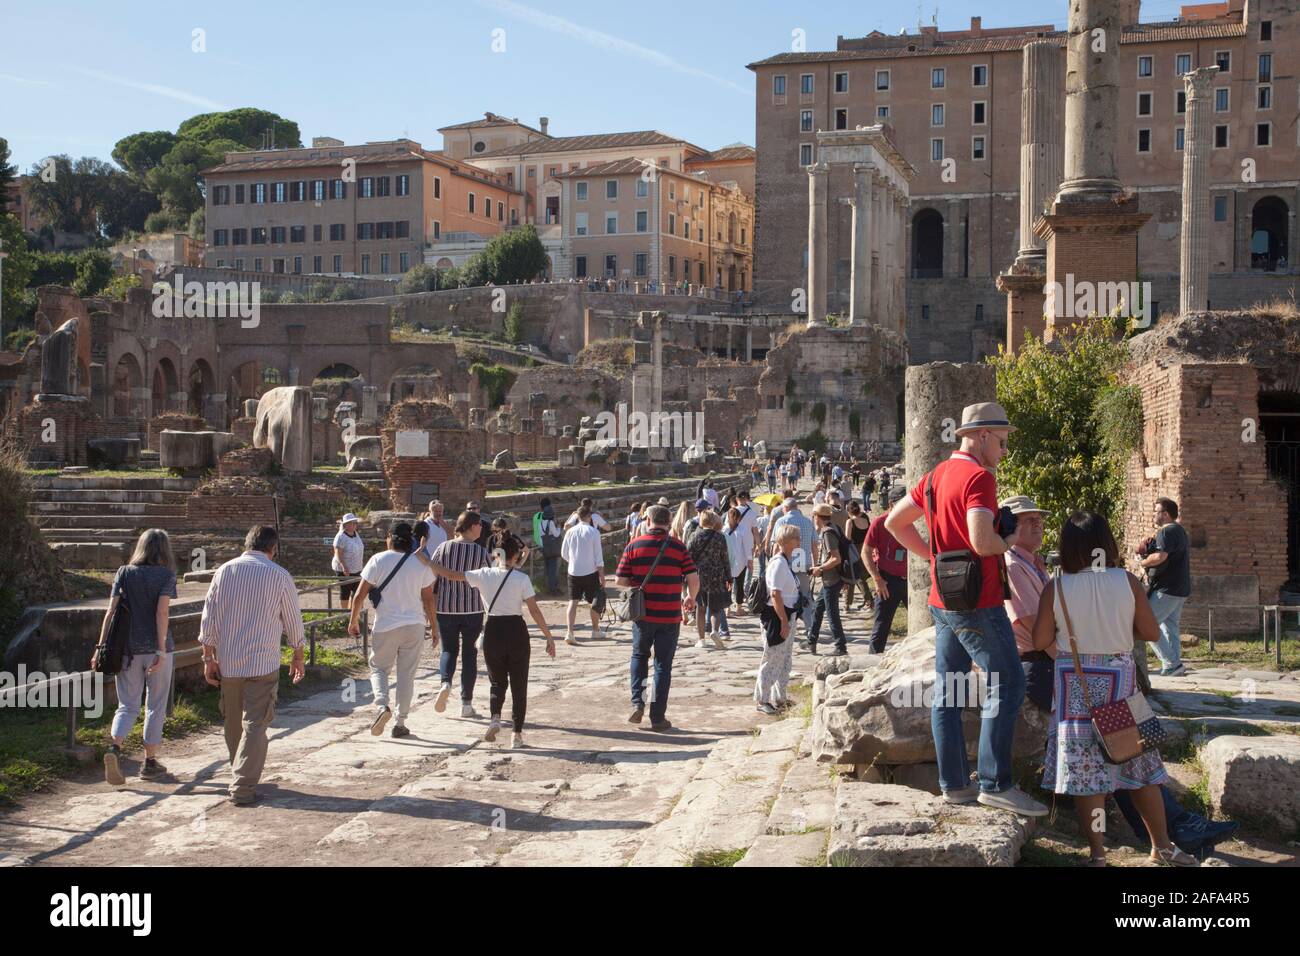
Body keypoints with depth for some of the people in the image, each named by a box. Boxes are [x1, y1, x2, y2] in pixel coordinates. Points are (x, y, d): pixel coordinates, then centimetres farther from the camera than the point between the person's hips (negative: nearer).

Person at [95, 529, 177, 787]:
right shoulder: (166, 575, -3)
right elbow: (162, 612, -13)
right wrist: (161, 650, -15)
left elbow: (111, 610, -2)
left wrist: (101, 648, -3)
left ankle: (115, 748, -17)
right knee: (156, 706, 10)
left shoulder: (124, 573, 5)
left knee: (127, 706, 8)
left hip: (127, 649, 2)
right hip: (156, 648, -2)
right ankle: (150, 762, 15)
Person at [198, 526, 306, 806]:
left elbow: (209, 617, 3)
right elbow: (293, 621, 4)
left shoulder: (224, 571, 3)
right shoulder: (280, 576, -4)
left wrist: (209, 657, 9)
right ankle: (243, 788, -6)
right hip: (263, 664, -4)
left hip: (227, 664, 4)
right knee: (255, 725, -1)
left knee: (234, 725, 17)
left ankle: (241, 778, 30)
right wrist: (298, 657, 17)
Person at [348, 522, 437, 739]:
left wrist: (353, 621, 8)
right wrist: (434, 627, 12)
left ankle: (382, 706, -10)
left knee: (378, 668, 15)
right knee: (406, 674, 9)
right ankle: (400, 723, 11)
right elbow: (429, 600, 2)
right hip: (414, 626, 1)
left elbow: (360, 595, -4)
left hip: (385, 626, -1)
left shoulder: (378, 560, -5)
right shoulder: (421, 564, -1)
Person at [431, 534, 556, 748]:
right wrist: (549, 637, -2)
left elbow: (451, 574, 0)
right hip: (517, 631, -2)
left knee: (498, 682, 19)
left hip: (493, 632, 2)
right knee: (518, 686, 11)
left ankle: (494, 718, -8)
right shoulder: (522, 578, -8)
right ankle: (517, 734, 10)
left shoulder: (484, 575, -2)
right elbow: (534, 610, -9)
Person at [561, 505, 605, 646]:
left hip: (573, 571, 2)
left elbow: (564, 554, 8)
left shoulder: (570, 531, 1)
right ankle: (595, 632, 26)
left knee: (573, 602, 2)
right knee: (594, 602, 14)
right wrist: (602, 575, -4)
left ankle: (570, 633, -12)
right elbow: (598, 556, -9)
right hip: (590, 571, -2)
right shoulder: (593, 532, -9)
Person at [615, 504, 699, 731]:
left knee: (639, 656, 23)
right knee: (663, 665, 8)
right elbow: (694, 580, -8)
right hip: (670, 616, -1)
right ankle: (658, 717, 9)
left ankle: (637, 702, 7)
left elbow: (621, 580, -3)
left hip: (643, 614, 1)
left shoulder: (634, 545, -3)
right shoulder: (677, 546, -4)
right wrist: (691, 599, 12)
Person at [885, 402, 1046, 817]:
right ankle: (995, 784, -3)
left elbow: (894, 522, 18)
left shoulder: (936, 475, 12)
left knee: (947, 691, 9)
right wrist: (1008, 542, -6)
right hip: (978, 603, -9)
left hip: (942, 601, 9)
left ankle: (954, 783, 14)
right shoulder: (979, 477, -15)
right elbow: (982, 541, -27)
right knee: (1007, 686, -3)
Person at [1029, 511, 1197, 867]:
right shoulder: (1126, 581, -8)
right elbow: (1152, 633, -2)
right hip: (1120, 680, 1)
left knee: (1085, 770, 5)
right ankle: (1162, 847, 23)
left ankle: (1098, 853, 9)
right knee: (1139, 766, 14)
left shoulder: (1056, 588, -11)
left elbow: (1040, 642, -8)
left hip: (1075, 685, -1)